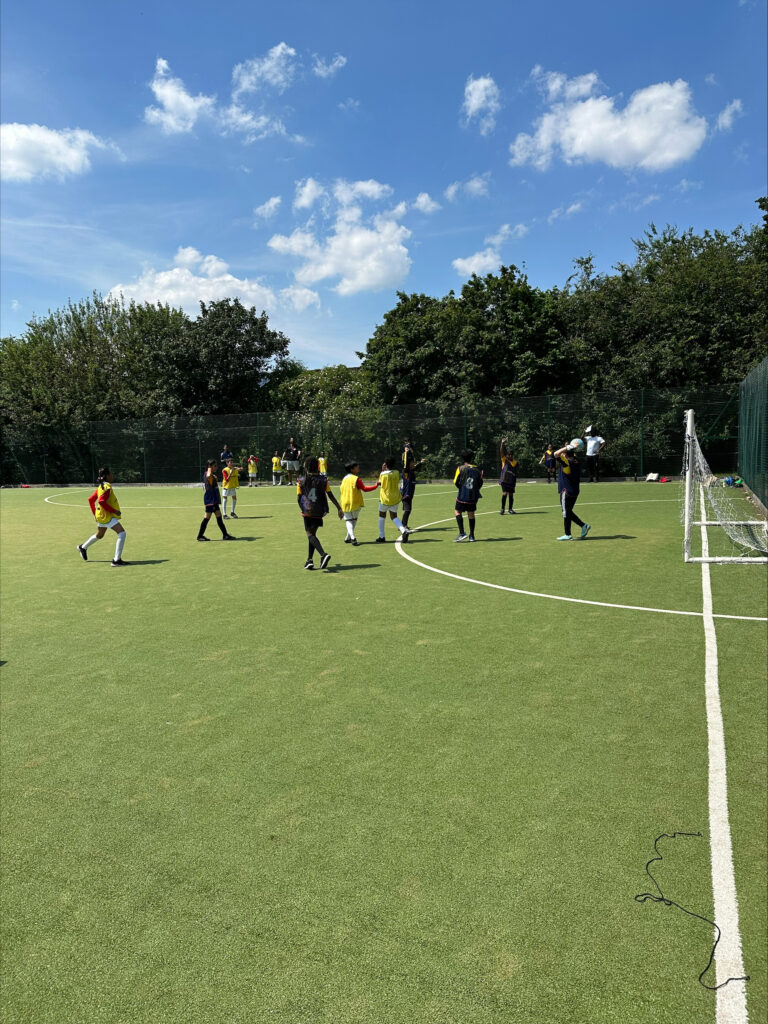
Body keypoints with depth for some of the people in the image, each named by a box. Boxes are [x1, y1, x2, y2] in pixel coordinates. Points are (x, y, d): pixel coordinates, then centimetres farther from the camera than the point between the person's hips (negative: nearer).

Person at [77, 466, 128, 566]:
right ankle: (117, 560, -19)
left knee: (99, 535, 30)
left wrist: (94, 513, 20)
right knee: (121, 533, -16)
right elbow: (101, 502, -28)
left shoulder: (101, 486, 10)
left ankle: (83, 547, 51)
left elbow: (91, 499, 15)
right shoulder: (107, 487, -18)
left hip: (101, 516, 10)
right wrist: (114, 511, -23)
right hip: (107, 516, -10)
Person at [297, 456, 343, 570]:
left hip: (307, 511, -3)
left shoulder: (301, 481, -3)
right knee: (312, 534, 16)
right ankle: (309, 560, 15)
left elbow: (298, 498, 2)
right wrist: (339, 509, 5)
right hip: (319, 511, 3)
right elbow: (331, 496, 1)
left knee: (310, 535, -7)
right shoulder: (323, 480, 1)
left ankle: (323, 554, -30)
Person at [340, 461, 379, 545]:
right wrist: (376, 485, -9)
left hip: (345, 504, 3)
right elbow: (364, 489, -16)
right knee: (354, 520, 15)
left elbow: (341, 491, 13)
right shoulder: (356, 479, -11)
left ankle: (352, 536, -18)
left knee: (348, 520, 6)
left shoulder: (344, 479, 7)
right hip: (356, 504, -3)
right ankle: (348, 538, 15)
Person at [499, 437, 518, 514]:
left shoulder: (515, 462, 8)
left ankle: (510, 509, 19)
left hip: (511, 481, 4)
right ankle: (502, 509, -2)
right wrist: (502, 443, -25)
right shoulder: (504, 460, 1)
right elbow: (501, 452, -13)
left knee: (511, 495, 8)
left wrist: (515, 481, 14)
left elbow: (515, 473, 14)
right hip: (504, 481, -4)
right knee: (504, 493, -13)